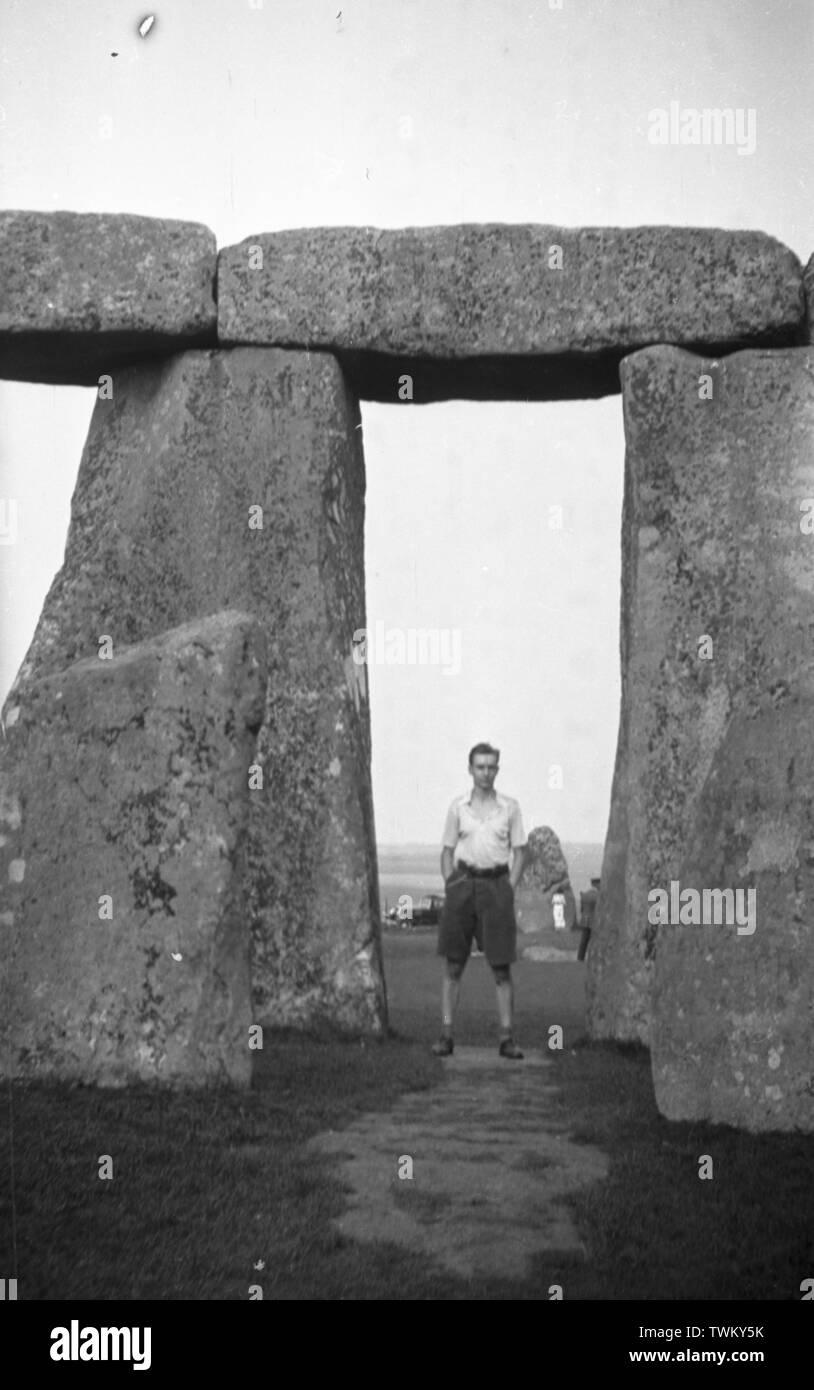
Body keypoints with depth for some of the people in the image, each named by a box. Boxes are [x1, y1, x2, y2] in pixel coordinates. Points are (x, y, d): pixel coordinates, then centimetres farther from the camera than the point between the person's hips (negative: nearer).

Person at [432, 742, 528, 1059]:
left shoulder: (509, 807, 4)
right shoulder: (458, 806, 5)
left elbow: (519, 852, 7)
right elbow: (447, 851, 10)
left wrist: (509, 889, -3)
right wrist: (450, 886, -1)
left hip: (497, 883, 0)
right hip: (464, 881, 1)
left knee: (502, 969, 0)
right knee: (453, 965, 2)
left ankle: (507, 1039, 4)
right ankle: (446, 1035, 6)